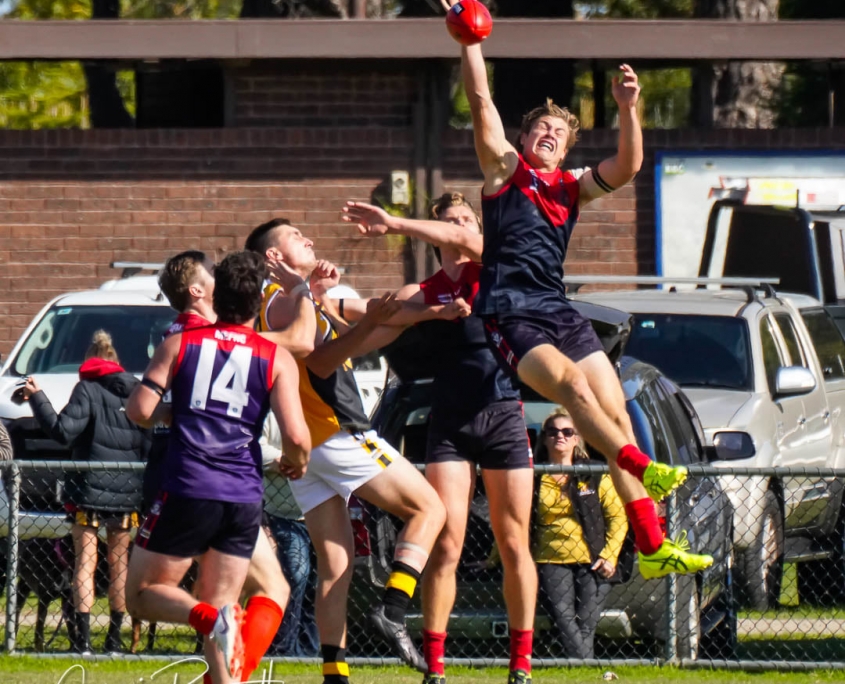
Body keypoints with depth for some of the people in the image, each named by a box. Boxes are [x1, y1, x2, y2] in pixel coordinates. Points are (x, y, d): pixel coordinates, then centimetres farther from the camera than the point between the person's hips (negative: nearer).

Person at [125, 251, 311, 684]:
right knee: (219, 604, 11)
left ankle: (210, 618, -20)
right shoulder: (277, 359, 5)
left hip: (188, 490, -2)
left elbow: (140, 411, 0)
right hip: (244, 498, 2)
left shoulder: (179, 345, 6)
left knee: (141, 594, 9)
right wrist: (297, 464, 18)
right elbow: (295, 436, -5)